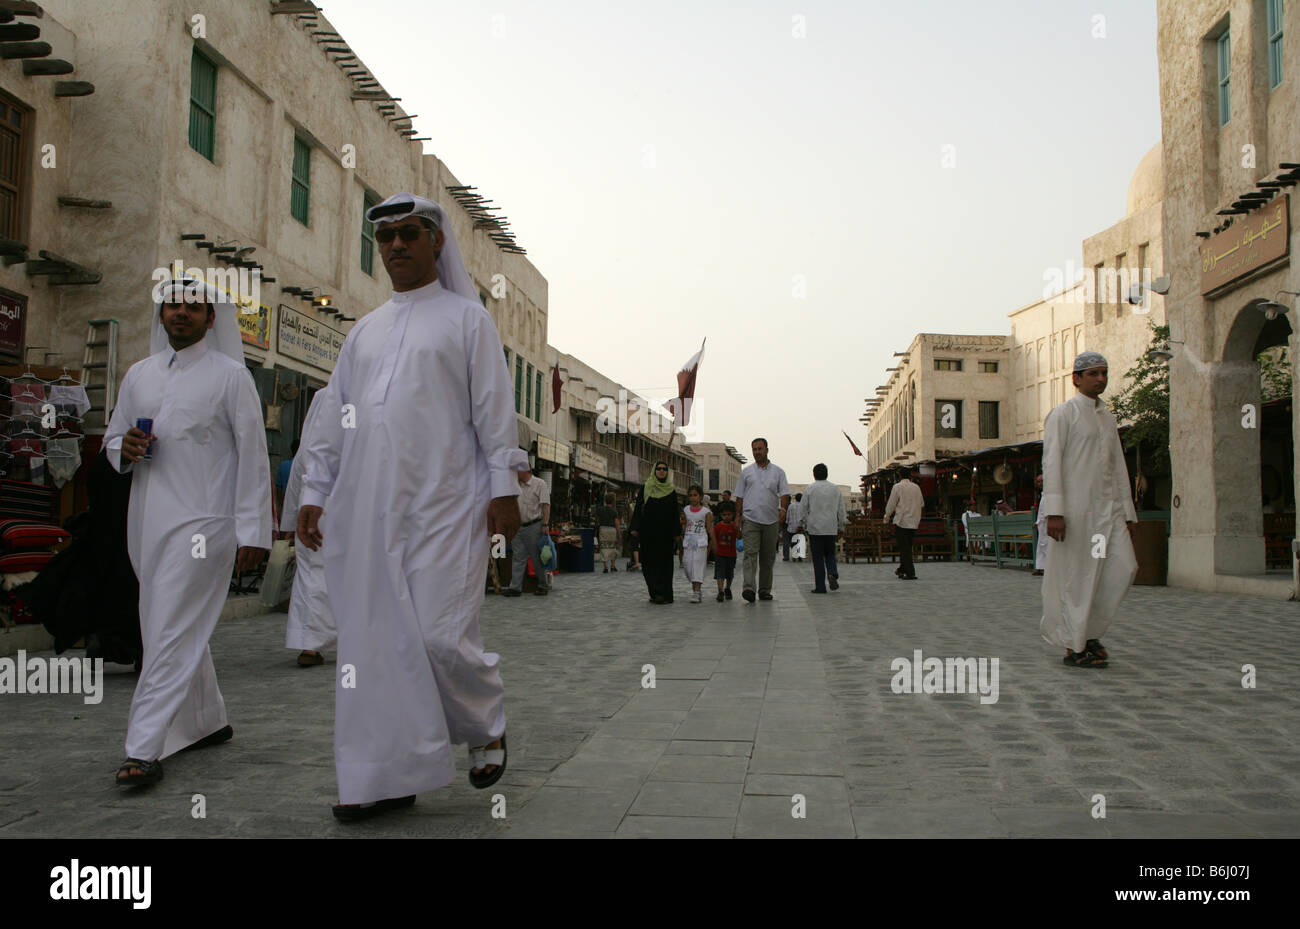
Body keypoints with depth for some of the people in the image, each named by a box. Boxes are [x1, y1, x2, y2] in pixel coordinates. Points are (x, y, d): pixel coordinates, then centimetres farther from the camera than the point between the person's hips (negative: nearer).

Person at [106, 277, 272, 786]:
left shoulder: (231, 376, -1)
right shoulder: (138, 375, 14)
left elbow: (252, 455, -5)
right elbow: (111, 438, 23)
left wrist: (253, 531, -10)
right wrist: (125, 449, -4)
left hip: (201, 521, -6)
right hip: (147, 520, 6)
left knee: (173, 635, -9)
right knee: (182, 631, 15)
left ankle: (143, 749, -7)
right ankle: (208, 722, 30)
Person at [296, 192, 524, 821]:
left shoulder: (466, 317, 7)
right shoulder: (364, 332, 20)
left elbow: (494, 410, 0)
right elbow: (332, 419, 20)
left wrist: (503, 489, -7)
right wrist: (313, 492, 14)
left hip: (443, 506, -5)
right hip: (369, 510, 5)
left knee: (441, 636, -9)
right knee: (375, 641, 3)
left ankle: (485, 722, 21)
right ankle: (390, 776, 13)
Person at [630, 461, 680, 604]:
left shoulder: (671, 491, 8)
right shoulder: (645, 489, 7)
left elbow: (675, 514, 7)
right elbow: (638, 509, 4)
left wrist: (677, 533, 0)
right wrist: (635, 528, -5)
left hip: (665, 533, 0)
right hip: (648, 532, 0)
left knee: (664, 561, -4)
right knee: (649, 562, -1)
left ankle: (663, 593, -7)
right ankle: (656, 593, 5)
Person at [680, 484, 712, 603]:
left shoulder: (706, 511, -1)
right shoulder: (685, 510, 9)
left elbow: (710, 528, 0)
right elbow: (683, 527, 14)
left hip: (701, 542, -3)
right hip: (688, 541, 4)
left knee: (698, 565, -10)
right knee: (689, 567, 2)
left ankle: (696, 591, -11)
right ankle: (695, 588, 18)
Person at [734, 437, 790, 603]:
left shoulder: (778, 472, 10)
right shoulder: (746, 471, 11)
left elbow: (784, 493, 3)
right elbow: (739, 496, 12)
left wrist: (783, 509, -16)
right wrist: (738, 515, 4)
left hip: (771, 520, 2)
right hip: (750, 519, -1)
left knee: (768, 557, 7)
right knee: (750, 553, -14)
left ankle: (765, 590, 15)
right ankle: (748, 588, -23)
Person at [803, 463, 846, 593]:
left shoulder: (809, 489, -2)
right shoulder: (835, 489, 6)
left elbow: (804, 509, 0)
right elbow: (841, 510, 8)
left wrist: (804, 525, 11)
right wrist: (841, 527, 16)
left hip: (815, 528, -2)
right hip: (831, 528, 2)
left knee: (817, 558, 1)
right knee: (830, 554, 14)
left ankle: (820, 586, 0)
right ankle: (832, 574, -14)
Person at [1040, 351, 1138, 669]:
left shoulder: (1108, 418, 20)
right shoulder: (1062, 413, -2)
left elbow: (1118, 468, 20)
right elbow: (1051, 461, -10)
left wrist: (1128, 513, 13)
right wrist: (1054, 512, -19)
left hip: (1108, 507, 7)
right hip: (1074, 508, -7)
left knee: (1123, 568, -5)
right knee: (1076, 576, -3)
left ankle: (1089, 629, 12)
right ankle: (1075, 647, 7)